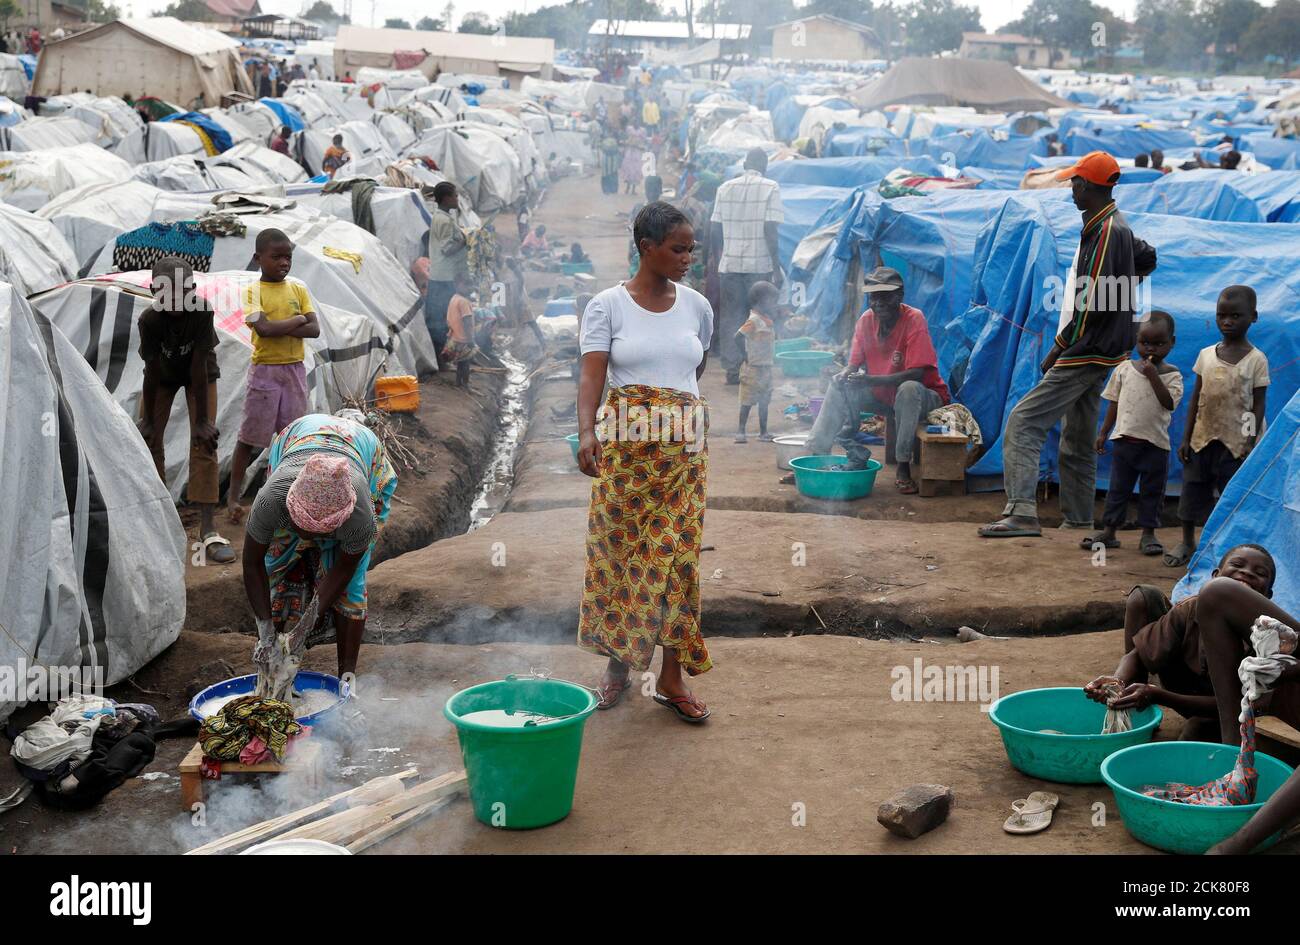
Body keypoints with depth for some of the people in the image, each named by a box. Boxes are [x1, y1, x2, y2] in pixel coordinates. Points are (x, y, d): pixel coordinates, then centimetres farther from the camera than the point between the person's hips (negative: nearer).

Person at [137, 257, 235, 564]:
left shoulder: (202, 311, -35)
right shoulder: (149, 319, -31)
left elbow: (199, 366, -31)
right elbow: (151, 372, -22)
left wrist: (202, 420, -27)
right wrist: (147, 420, -14)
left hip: (199, 375, -2)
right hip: (163, 375, 2)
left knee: (204, 442, -14)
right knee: (149, 440, -3)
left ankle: (207, 527, -19)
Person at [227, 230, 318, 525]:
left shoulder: (298, 289, 4)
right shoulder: (253, 291, -7)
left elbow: (314, 330, -5)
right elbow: (264, 328, -22)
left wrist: (278, 328, -16)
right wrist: (298, 319, -12)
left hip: (294, 369, 4)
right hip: (265, 370, -4)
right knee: (250, 436, 2)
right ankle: (234, 495, 12)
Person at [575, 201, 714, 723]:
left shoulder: (697, 306, 6)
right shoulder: (607, 305, -4)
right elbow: (592, 375, -15)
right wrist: (586, 431, -29)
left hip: (684, 448, 2)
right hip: (624, 445, -2)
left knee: (677, 554, 1)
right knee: (618, 551, 4)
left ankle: (672, 678, 9)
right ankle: (618, 663, 21)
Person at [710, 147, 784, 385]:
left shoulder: (725, 188, 7)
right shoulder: (771, 188, -4)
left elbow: (715, 230, 8)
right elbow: (770, 230, -10)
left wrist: (718, 258, 19)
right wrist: (777, 267, -7)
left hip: (730, 264, 3)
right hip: (759, 265, -3)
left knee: (730, 318, 9)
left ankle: (732, 370, 7)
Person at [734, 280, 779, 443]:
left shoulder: (769, 320, 10)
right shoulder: (754, 320, -17)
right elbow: (739, 337, -24)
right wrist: (745, 355, -18)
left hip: (766, 367, 9)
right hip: (753, 368, -9)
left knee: (764, 401, 13)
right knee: (747, 401, -3)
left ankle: (763, 432, 20)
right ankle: (741, 431, 3)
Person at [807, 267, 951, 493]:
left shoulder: (914, 319, -21)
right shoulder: (866, 320, -5)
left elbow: (916, 373, -28)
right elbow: (854, 365, 0)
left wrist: (870, 380, -37)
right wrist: (844, 376, -25)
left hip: (926, 396, -6)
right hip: (883, 397, 6)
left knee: (908, 389, -37)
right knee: (839, 386, -9)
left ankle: (903, 467, -27)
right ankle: (817, 455, -9)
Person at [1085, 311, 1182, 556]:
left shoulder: (1171, 375, -3)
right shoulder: (1124, 369, 2)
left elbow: (1169, 403, -18)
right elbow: (1114, 403, 8)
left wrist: (1153, 375, -22)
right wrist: (1104, 433, 7)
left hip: (1155, 443, -2)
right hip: (1125, 438, 2)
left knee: (1152, 490, 7)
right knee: (1118, 487, 7)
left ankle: (1148, 533, 16)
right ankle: (1109, 531, 13)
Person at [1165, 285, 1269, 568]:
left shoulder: (1256, 359, -5)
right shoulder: (1206, 354, 4)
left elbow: (1258, 404, -5)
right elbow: (1196, 398, 7)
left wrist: (1250, 443, -12)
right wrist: (1186, 438, 4)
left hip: (1235, 441, -4)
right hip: (1203, 438, 4)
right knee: (1193, 489, 9)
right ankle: (1188, 543, 24)